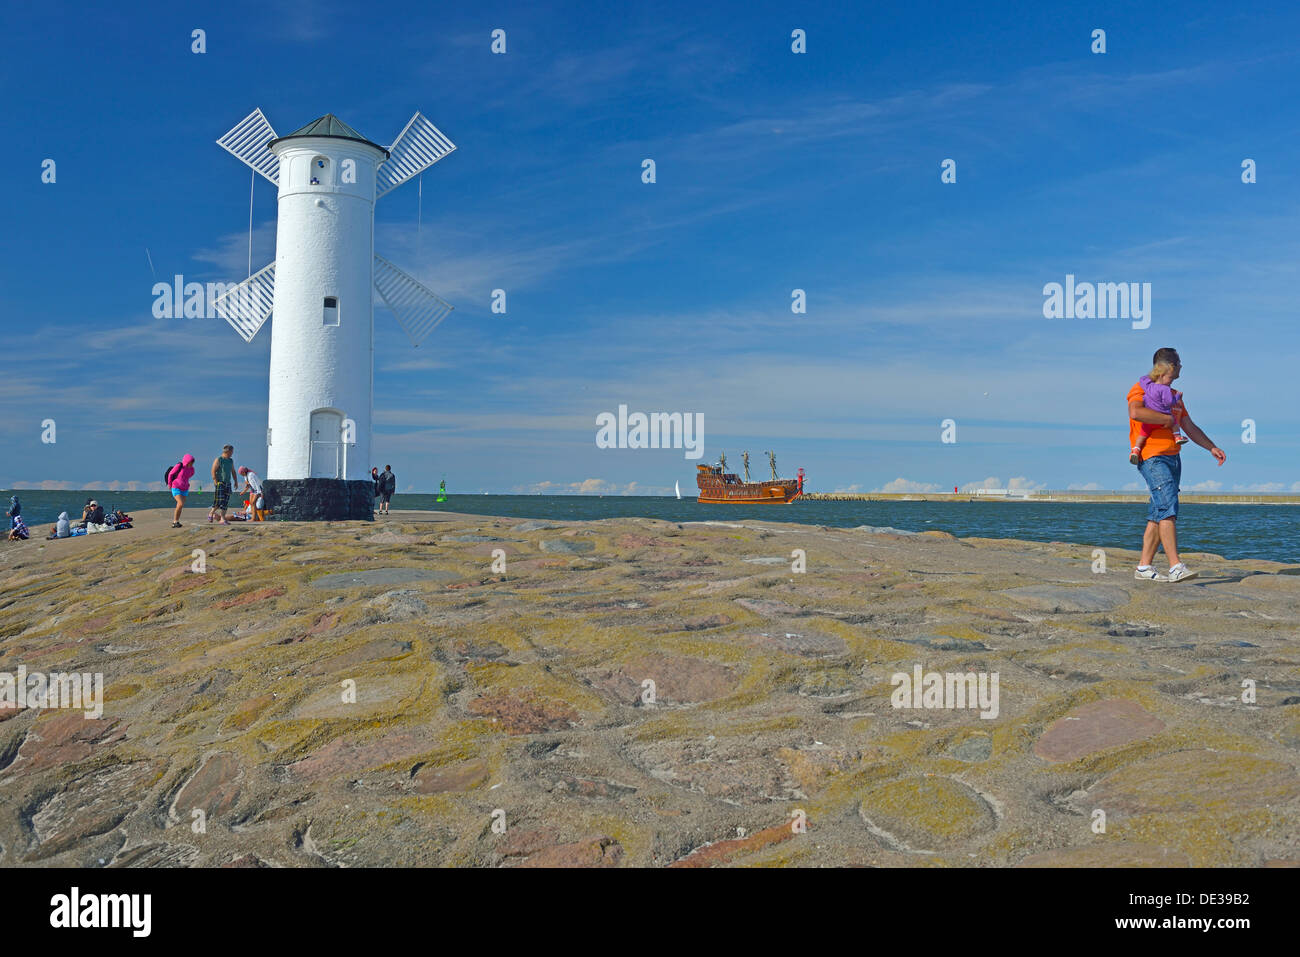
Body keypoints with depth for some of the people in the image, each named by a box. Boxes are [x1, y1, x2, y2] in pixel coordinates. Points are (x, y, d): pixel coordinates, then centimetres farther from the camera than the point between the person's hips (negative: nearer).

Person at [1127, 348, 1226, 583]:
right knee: (1168, 508, -19)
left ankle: (1144, 567, 8)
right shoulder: (1141, 389, -5)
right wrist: (1168, 418, -18)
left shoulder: (1173, 395, 23)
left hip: (1173, 457, 9)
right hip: (1152, 457, -9)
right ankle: (1175, 567, -25)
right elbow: (1136, 413, -27)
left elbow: (1190, 427, 29)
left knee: (1159, 514, 5)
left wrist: (1212, 447, 22)